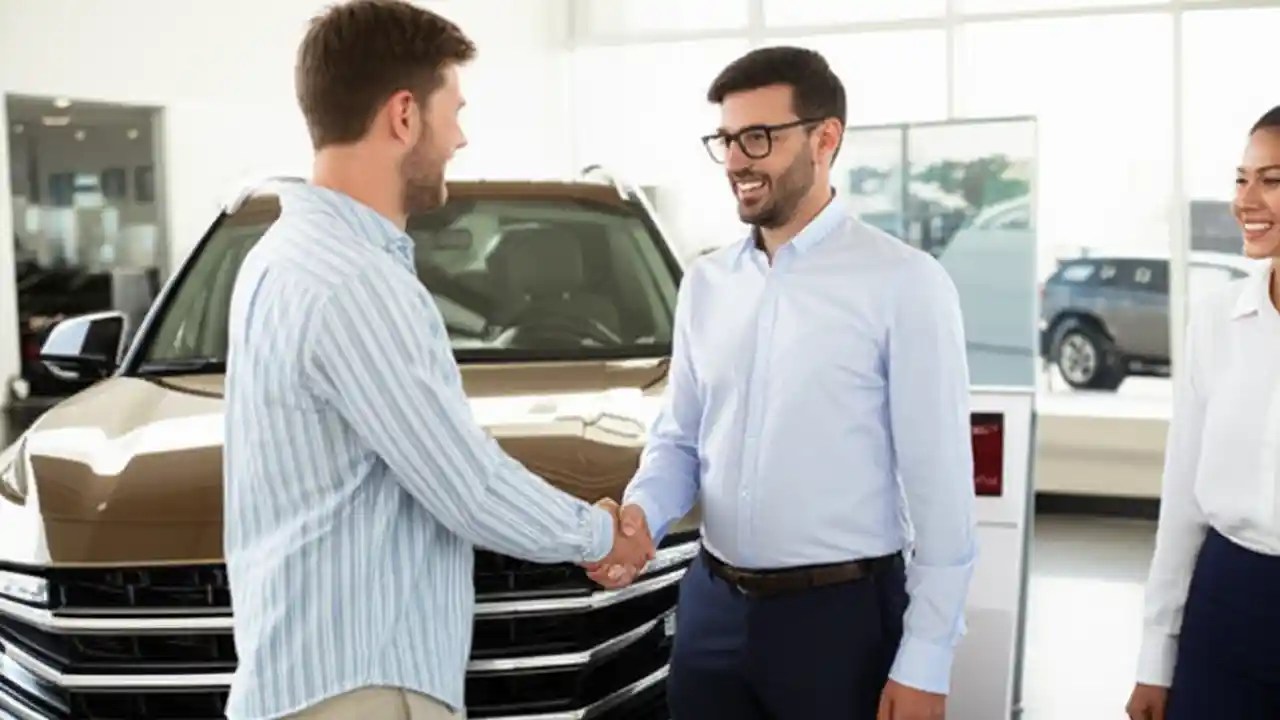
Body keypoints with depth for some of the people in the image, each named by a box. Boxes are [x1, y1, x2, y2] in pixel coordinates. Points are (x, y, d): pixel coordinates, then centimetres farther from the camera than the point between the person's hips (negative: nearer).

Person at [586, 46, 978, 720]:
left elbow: (940, 484, -10)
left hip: (843, 616, -4)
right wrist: (640, 512, -9)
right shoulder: (705, 283, 8)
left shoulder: (903, 282, -8)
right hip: (711, 609, 5)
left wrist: (924, 663, -11)